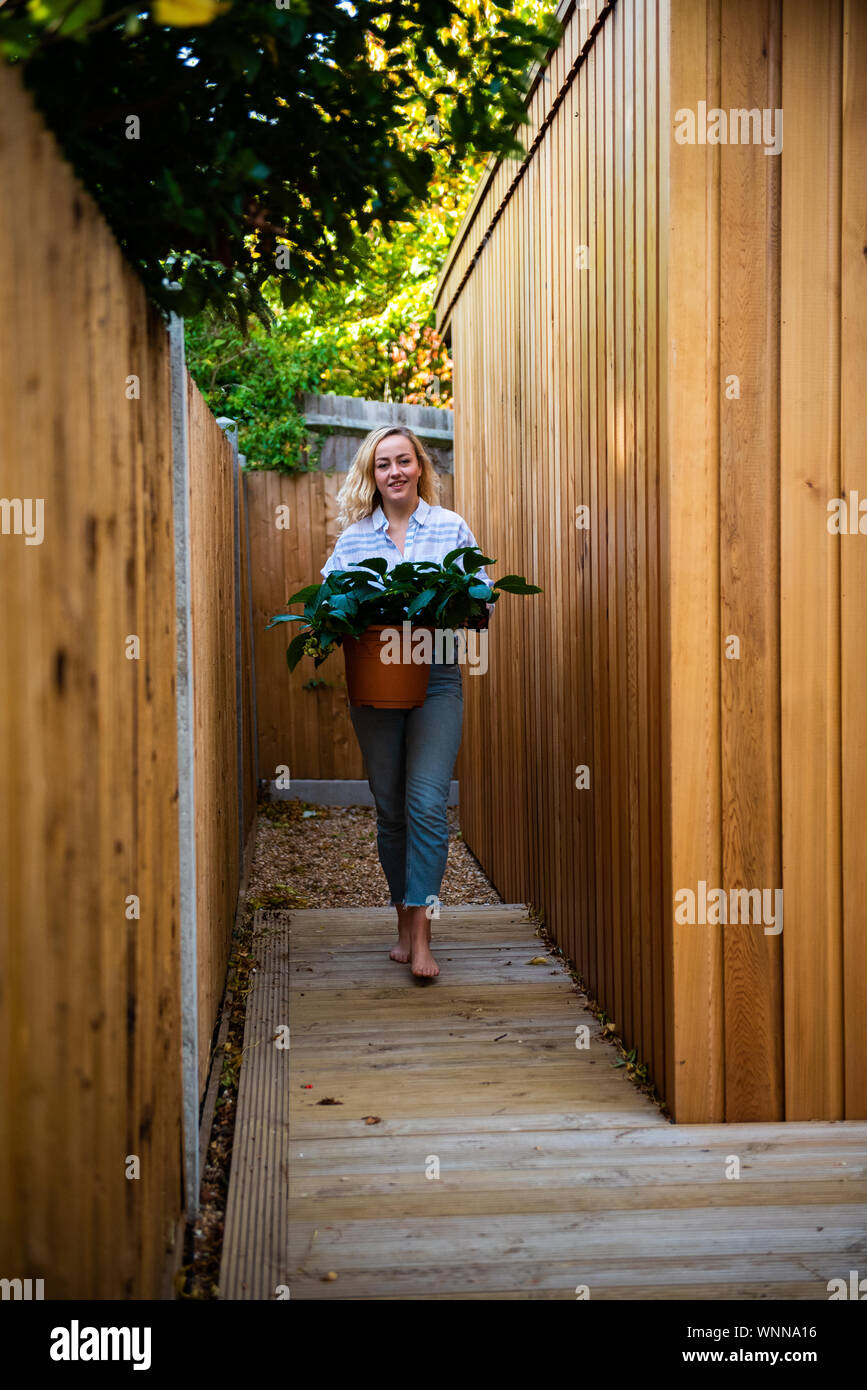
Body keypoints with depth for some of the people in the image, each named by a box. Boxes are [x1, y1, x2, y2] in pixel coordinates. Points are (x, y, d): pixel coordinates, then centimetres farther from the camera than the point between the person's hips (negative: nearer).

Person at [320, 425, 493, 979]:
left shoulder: (451, 527, 4)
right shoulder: (353, 537, 8)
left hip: (437, 679, -2)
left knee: (426, 801, -13)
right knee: (390, 809, 8)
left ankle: (421, 938, -9)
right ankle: (406, 924, 22)